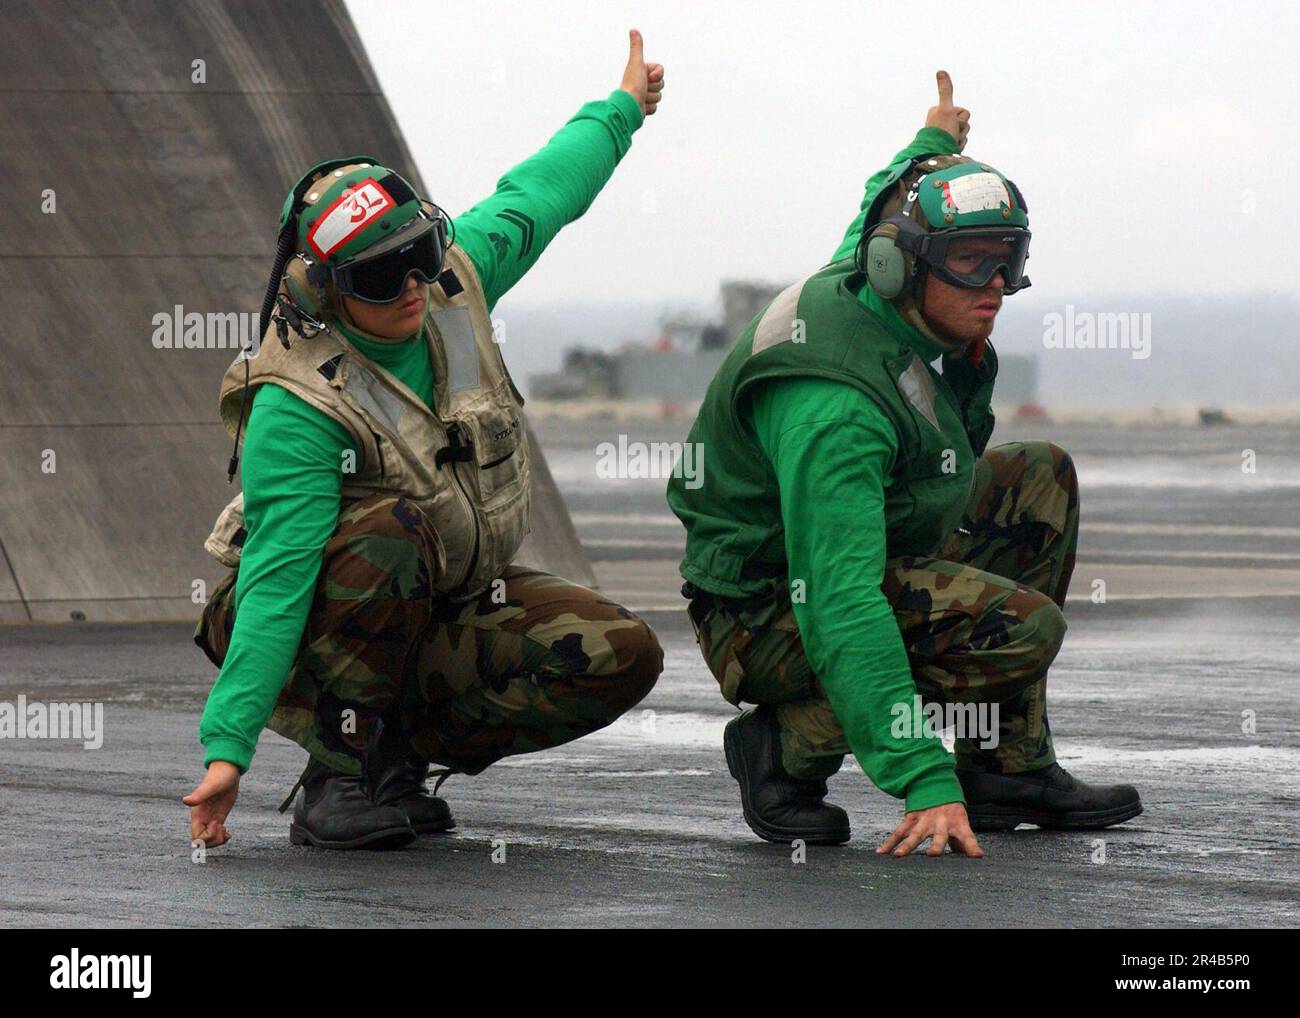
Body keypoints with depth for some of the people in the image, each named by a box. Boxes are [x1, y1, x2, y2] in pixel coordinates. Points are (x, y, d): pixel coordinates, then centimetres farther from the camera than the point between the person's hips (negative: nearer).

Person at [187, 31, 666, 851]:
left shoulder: (455, 277, -11)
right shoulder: (298, 409, -29)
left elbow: (538, 195, 10)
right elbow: (276, 581, -34)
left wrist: (621, 110, 26)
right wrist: (227, 749, -39)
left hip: (443, 612, 6)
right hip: (316, 623, -6)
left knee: (622, 656, -14)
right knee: (394, 531, -38)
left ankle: (397, 749, 1)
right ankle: (338, 776, -23)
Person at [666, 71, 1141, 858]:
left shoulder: (869, 287, -4)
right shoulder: (835, 404, -33)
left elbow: (883, 207, 25)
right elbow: (841, 605, -40)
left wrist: (932, 145, 47)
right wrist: (924, 781, -46)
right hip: (768, 622, -11)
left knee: (1042, 480, 11)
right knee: (1023, 628, -26)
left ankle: (1010, 769, 8)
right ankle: (790, 745, -10)